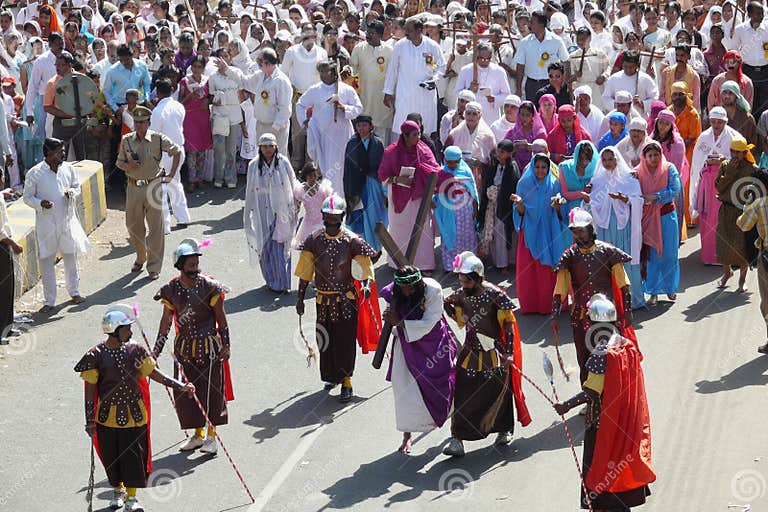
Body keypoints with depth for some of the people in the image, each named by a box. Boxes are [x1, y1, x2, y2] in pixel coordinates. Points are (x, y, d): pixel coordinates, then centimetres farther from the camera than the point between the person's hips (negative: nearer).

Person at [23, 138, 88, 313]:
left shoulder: (68, 168, 0)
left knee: (71, 258, 15)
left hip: (68, 221, 3)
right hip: (46, 224, -3)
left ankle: (74, 292, 34)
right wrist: (41, 203, -22)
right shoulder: (34, 173, -11)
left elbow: (77, 186, 14)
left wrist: (72, 192, -9)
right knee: (47, 262, 3)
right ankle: (49, 301, 13)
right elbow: (27, 197, -4)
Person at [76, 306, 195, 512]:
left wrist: (179, 386, -8)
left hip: (134, 414, 1)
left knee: (134, 455, -1)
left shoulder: (135, 350, -3)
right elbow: (90, 389, -7)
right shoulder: (96, 355, -11)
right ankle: (118, 490, 36)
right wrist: (89, 421, -7)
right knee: (112, 456, 12)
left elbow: (153, 372, 1)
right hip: (107, 416, -1)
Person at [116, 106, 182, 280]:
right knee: (133, 226, 12)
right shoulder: (126, 140, 2)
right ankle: (140, 257, 35)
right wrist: (128, 165, -12)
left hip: (153, 186, -3)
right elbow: (119, 162, 11)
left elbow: (177, 152, 3)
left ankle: (154, 266, 7)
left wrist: (171, 174, -1)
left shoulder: (158, 139, -7)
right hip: (134, 186, 3)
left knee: (156, 228, 0)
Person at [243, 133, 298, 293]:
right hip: (262, 212, 2)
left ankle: (281, 283, -1)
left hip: (281, 211, -2)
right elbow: (250, 192, 8)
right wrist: (248, 215, 9)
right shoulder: (253, 166, 1)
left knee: (279, 247, -7)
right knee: (264, 247, 3)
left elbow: (293, 186, 3)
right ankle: (271, 280, 16)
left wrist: (293, 210, 2)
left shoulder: (283, 163, -3)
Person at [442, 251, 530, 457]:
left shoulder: (495, 295, -17)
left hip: (494, 353, -4)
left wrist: (509, 353, -15)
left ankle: (505, 430, 33)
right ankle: (457, 439, -4)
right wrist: (448, 306, -3)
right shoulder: (461, 295, -1)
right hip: (470, 353, 4)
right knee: (462, 393, -5)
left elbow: (509, 324, -12)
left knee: (498, 391, 8)